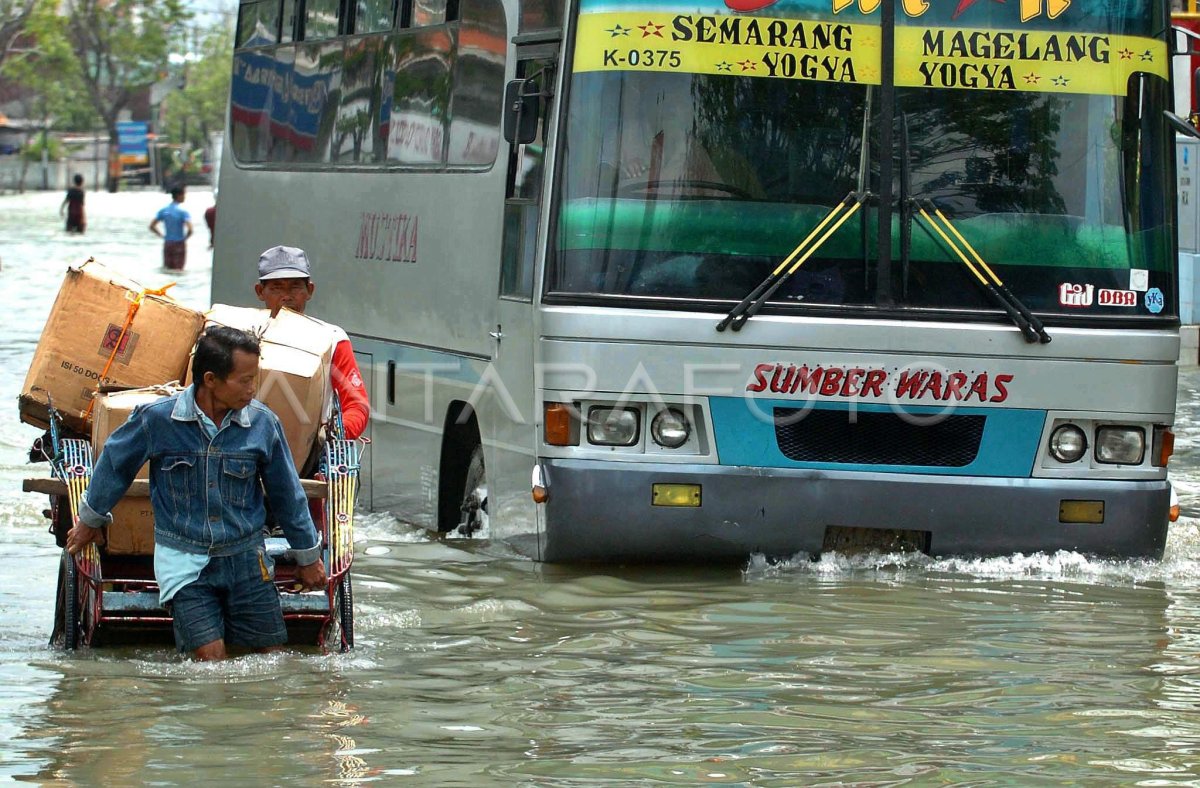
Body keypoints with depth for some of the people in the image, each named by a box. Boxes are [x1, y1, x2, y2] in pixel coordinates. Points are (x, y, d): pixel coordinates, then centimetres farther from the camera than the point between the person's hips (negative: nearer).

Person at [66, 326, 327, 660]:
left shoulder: (263, 423, -6)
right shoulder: (157, 419, -12)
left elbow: (287, 494, 8)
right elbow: (115, 464, 8)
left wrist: (308, 557, 17)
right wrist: (90, 520, 21)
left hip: (245, 558, 2)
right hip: (184, 560, -2)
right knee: (210, 658, -13)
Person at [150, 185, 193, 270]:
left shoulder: (163, 211, 1)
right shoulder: (183, 212, -15)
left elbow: (152, 226, 2)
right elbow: (190, 230, -25)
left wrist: (163, 236, 9)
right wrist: (185, 238, -5)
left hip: (167, 243, 5)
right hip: (179, 244, -5)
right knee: (178, 271, 0)